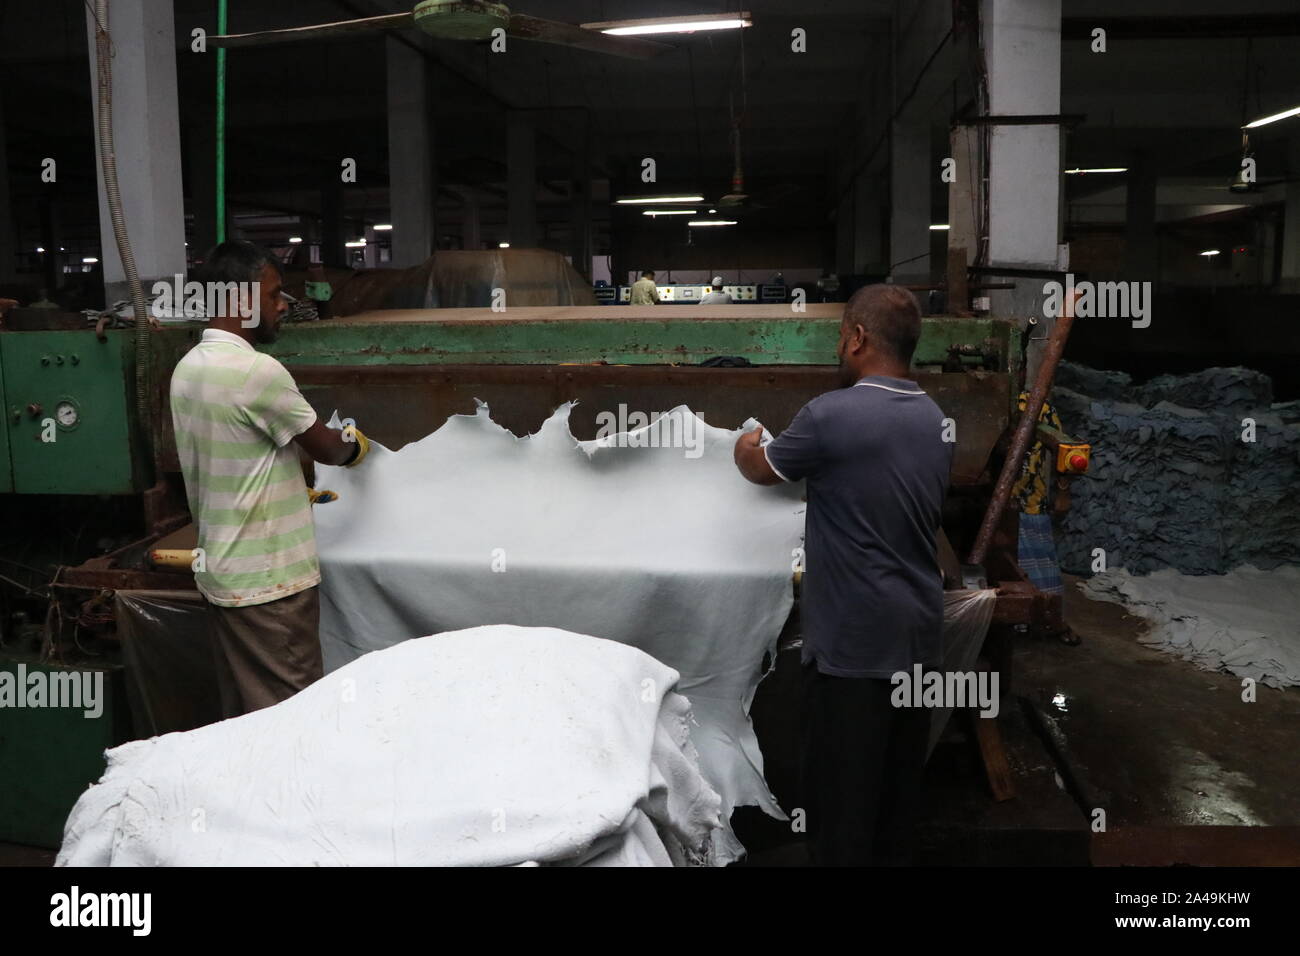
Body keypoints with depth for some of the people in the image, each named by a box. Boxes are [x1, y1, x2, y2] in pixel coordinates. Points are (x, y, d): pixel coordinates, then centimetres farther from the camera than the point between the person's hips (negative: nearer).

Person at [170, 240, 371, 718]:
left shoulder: (187, 368, 8)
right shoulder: (256, 371, -20)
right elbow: (324, 447, -9)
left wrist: (294, 491, 23)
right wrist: (356, 445, 13)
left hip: (220, 570, 9)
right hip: (268, 580, -9)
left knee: (241, 709, 17)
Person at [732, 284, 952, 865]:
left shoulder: (831, 415, -16)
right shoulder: (934, 421, 7)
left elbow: (761, 469, 1)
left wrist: (746, 446, 24)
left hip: (854, 643, -7)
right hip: (920, 639, 7)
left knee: (842, 797, 3)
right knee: (898, 792, 17)